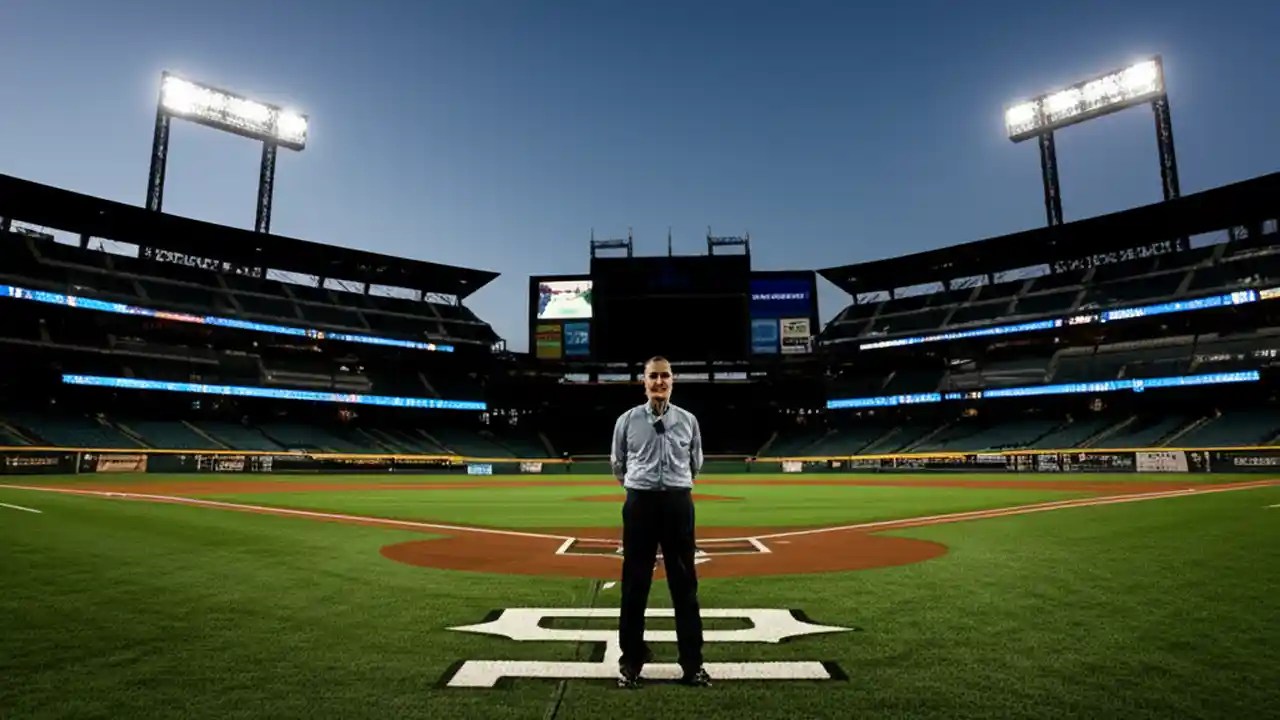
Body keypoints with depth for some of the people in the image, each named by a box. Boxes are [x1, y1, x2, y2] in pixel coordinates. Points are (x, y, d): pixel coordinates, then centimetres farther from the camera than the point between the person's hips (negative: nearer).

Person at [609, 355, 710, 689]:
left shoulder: (688, 420, 5)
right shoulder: (627, 420, 2)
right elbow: (617, 464, 14)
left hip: (678, 502, 1)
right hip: (640, 503, -1)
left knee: (684, 583, 7)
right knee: (635, 583, 6)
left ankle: (692, 663, 17)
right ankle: (630, 661, 19)